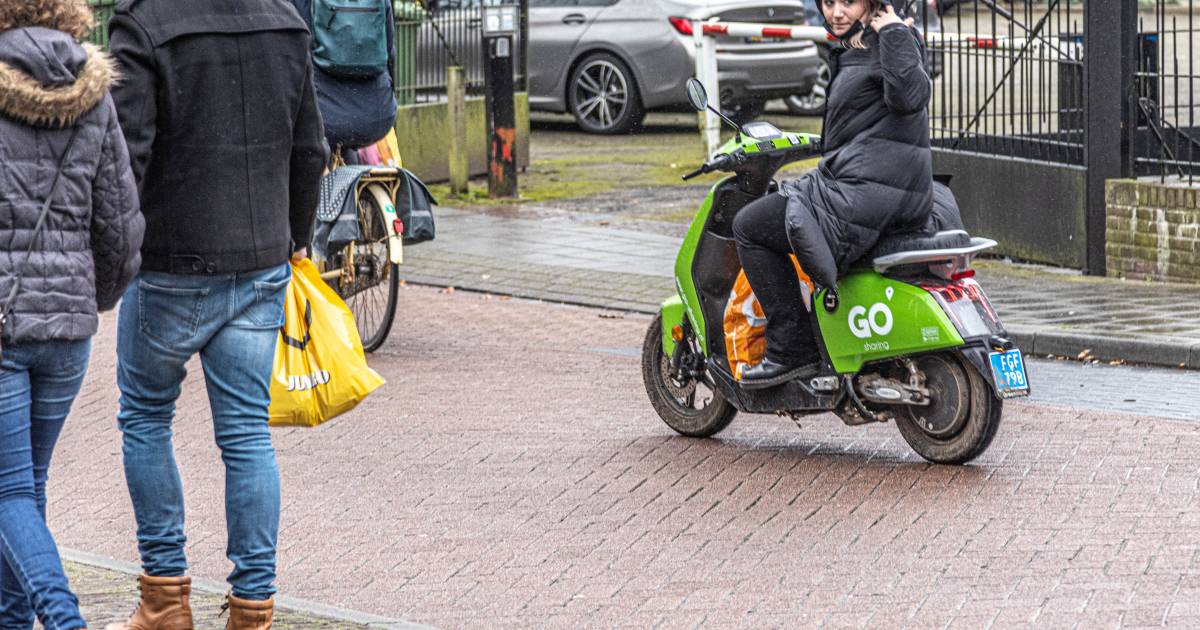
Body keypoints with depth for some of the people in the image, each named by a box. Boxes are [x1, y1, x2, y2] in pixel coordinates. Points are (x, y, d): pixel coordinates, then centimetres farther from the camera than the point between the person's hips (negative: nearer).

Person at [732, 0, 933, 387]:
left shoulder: (891, 41, -10)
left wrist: (893, 32, -23)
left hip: (874, 192, -11)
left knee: (749, 227, -7)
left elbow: (909, 95, -30)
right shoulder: (852, 50, 21)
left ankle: (792, 349, -9)